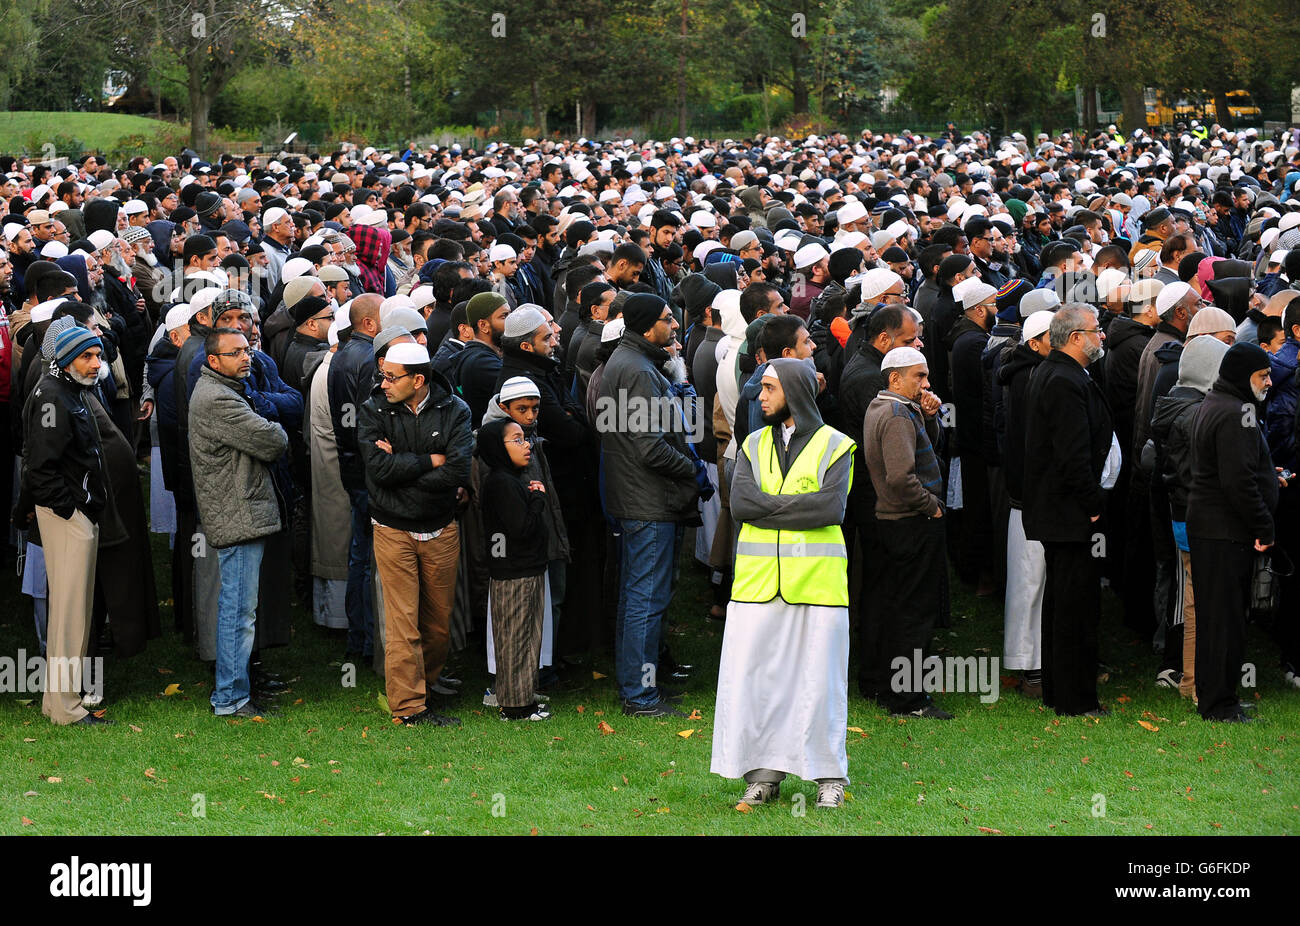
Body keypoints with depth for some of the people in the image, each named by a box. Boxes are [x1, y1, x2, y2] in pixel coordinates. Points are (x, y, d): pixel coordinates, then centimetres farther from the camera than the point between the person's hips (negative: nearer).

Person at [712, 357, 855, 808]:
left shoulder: (835, 445, 2)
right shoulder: (754, 444, 12)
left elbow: (831, 508, -14)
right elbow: (740, 503, -3)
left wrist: (768, 507, -10)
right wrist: (799, 505, -10)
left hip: (817, 580, -3)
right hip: (757, 580, 3)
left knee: (819, 679, 1)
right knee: (753, 676, 2)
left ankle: (830, 776, 12)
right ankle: (764, 772, 12)